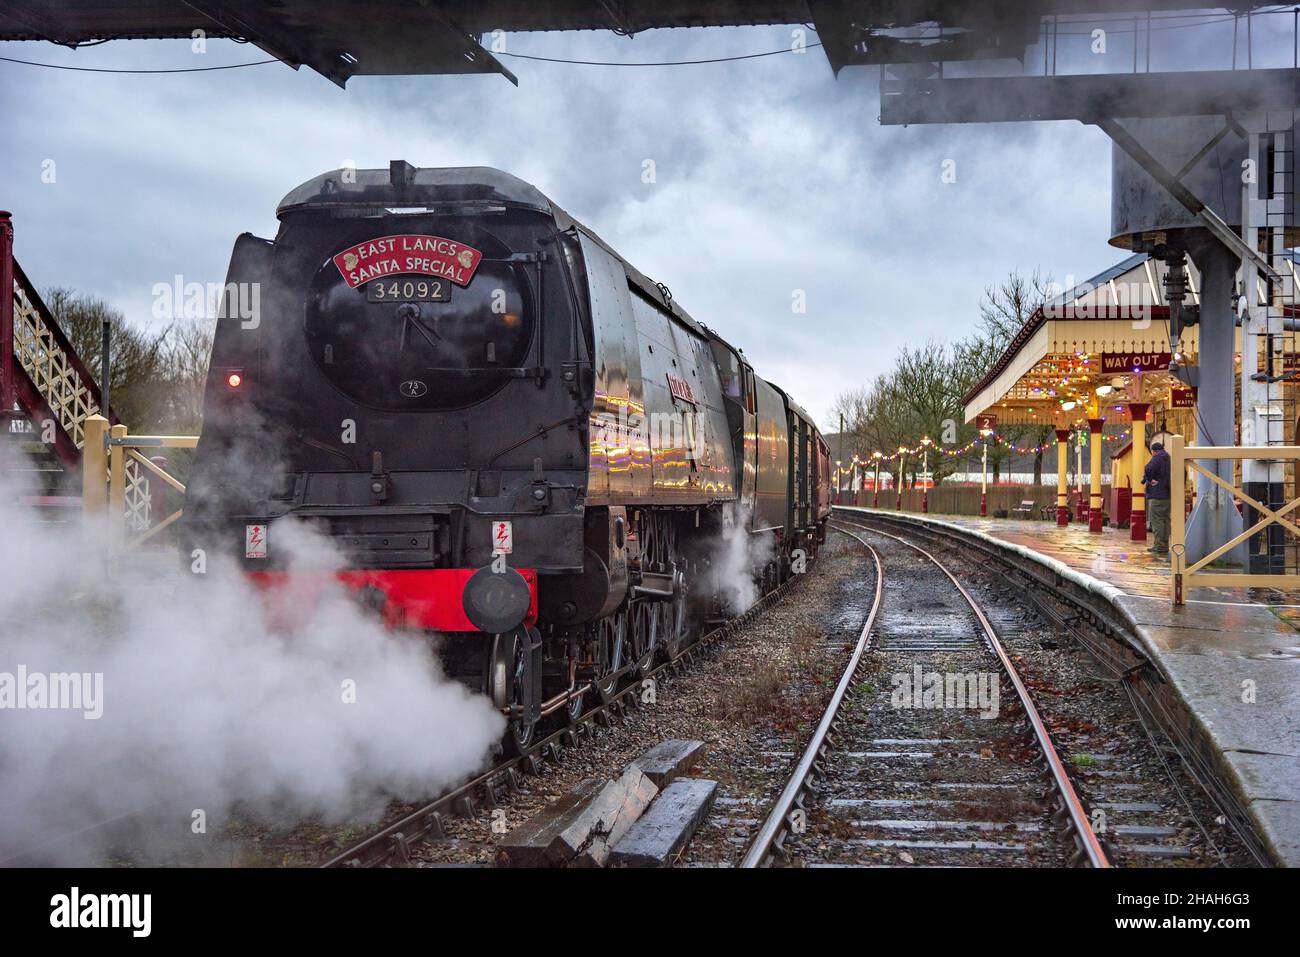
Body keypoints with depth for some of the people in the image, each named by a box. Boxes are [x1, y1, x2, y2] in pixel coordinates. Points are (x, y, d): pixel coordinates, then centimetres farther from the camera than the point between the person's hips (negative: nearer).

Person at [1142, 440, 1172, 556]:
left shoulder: (1157, 459, -9)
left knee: (1156, 520, -7)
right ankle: (1165, 545, 13)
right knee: (1166, 520, 11)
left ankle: (1159, 546, -11)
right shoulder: (1169, 459, 15)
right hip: (1168, 495, 8)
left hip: (1157, 494, -8)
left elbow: (1148, 470, -27)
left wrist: (1150, 480, -11)